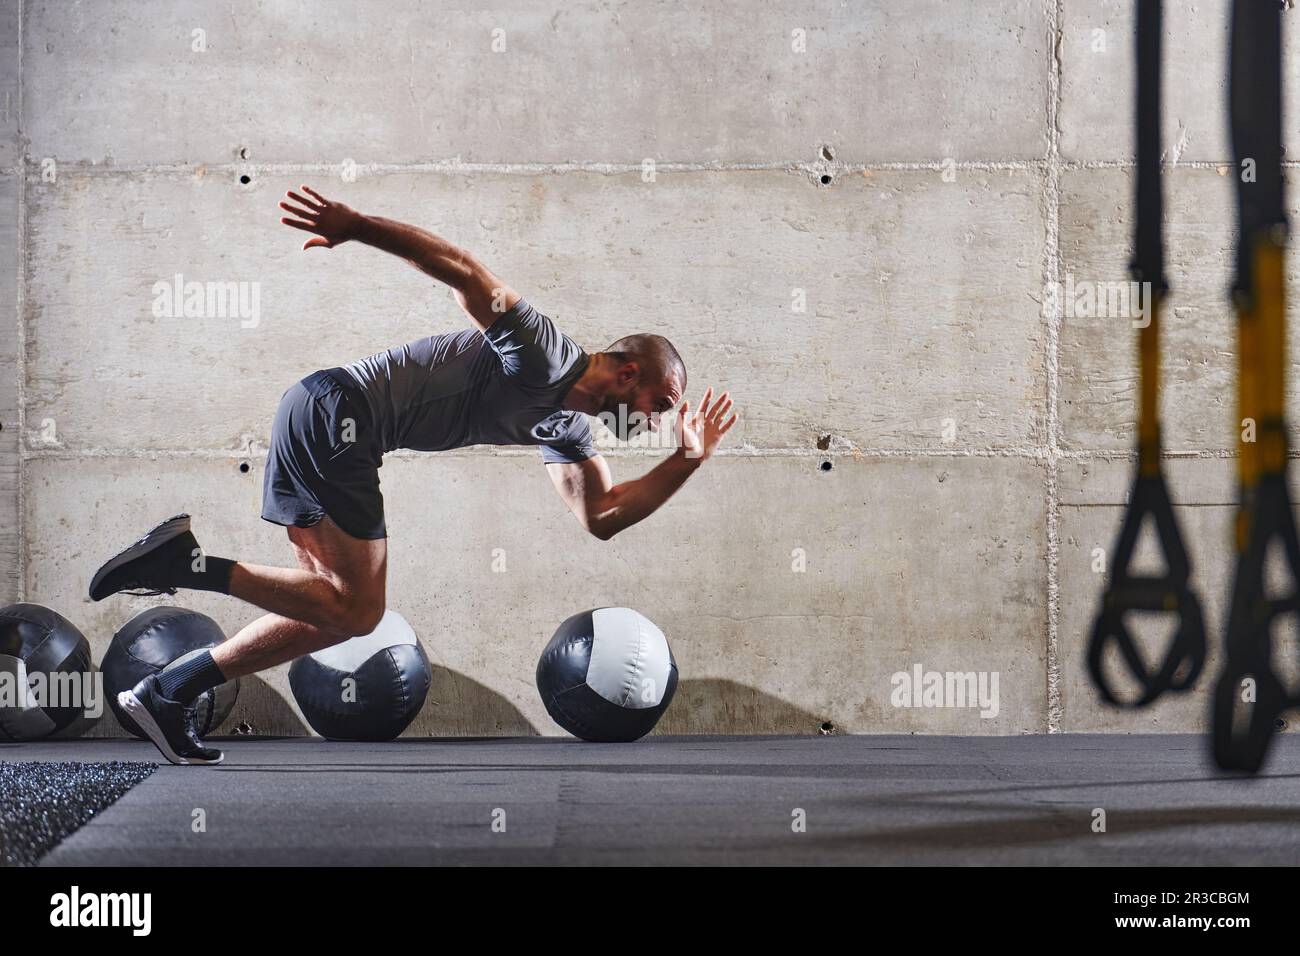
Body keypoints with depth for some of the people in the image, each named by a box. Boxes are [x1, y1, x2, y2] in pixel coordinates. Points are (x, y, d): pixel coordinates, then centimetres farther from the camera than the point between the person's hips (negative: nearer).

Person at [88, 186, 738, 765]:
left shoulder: (567, 428, 19)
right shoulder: (544, 352, -8)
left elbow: (603, 517, 19)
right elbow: (468, 275, -18)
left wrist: (687, 460, 13)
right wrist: (355, 227, -26)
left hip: (321, 429, 10)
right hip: (336, 412, -10)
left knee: (337, 610, 10)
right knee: (354, 609, -10)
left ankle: (166, 695, 10)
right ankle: (184, 559, -12)